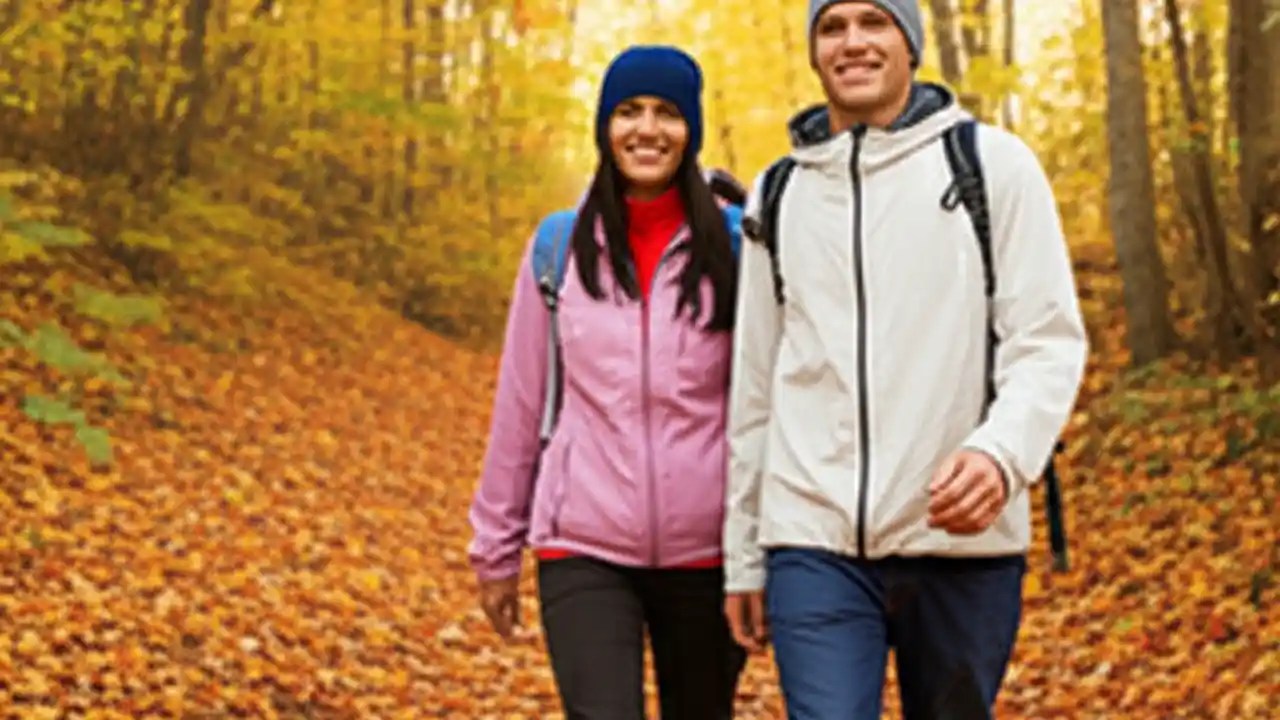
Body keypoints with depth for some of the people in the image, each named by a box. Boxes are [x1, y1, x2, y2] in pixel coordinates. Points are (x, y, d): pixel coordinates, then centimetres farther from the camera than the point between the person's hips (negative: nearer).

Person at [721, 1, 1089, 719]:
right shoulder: (777, 195, 12)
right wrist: (742, 556, 15)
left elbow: (1049, 342, -4)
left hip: (961, 536, -1)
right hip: (814, 545, 2)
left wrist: (1002, 452, -24)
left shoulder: (993, 162, 2)